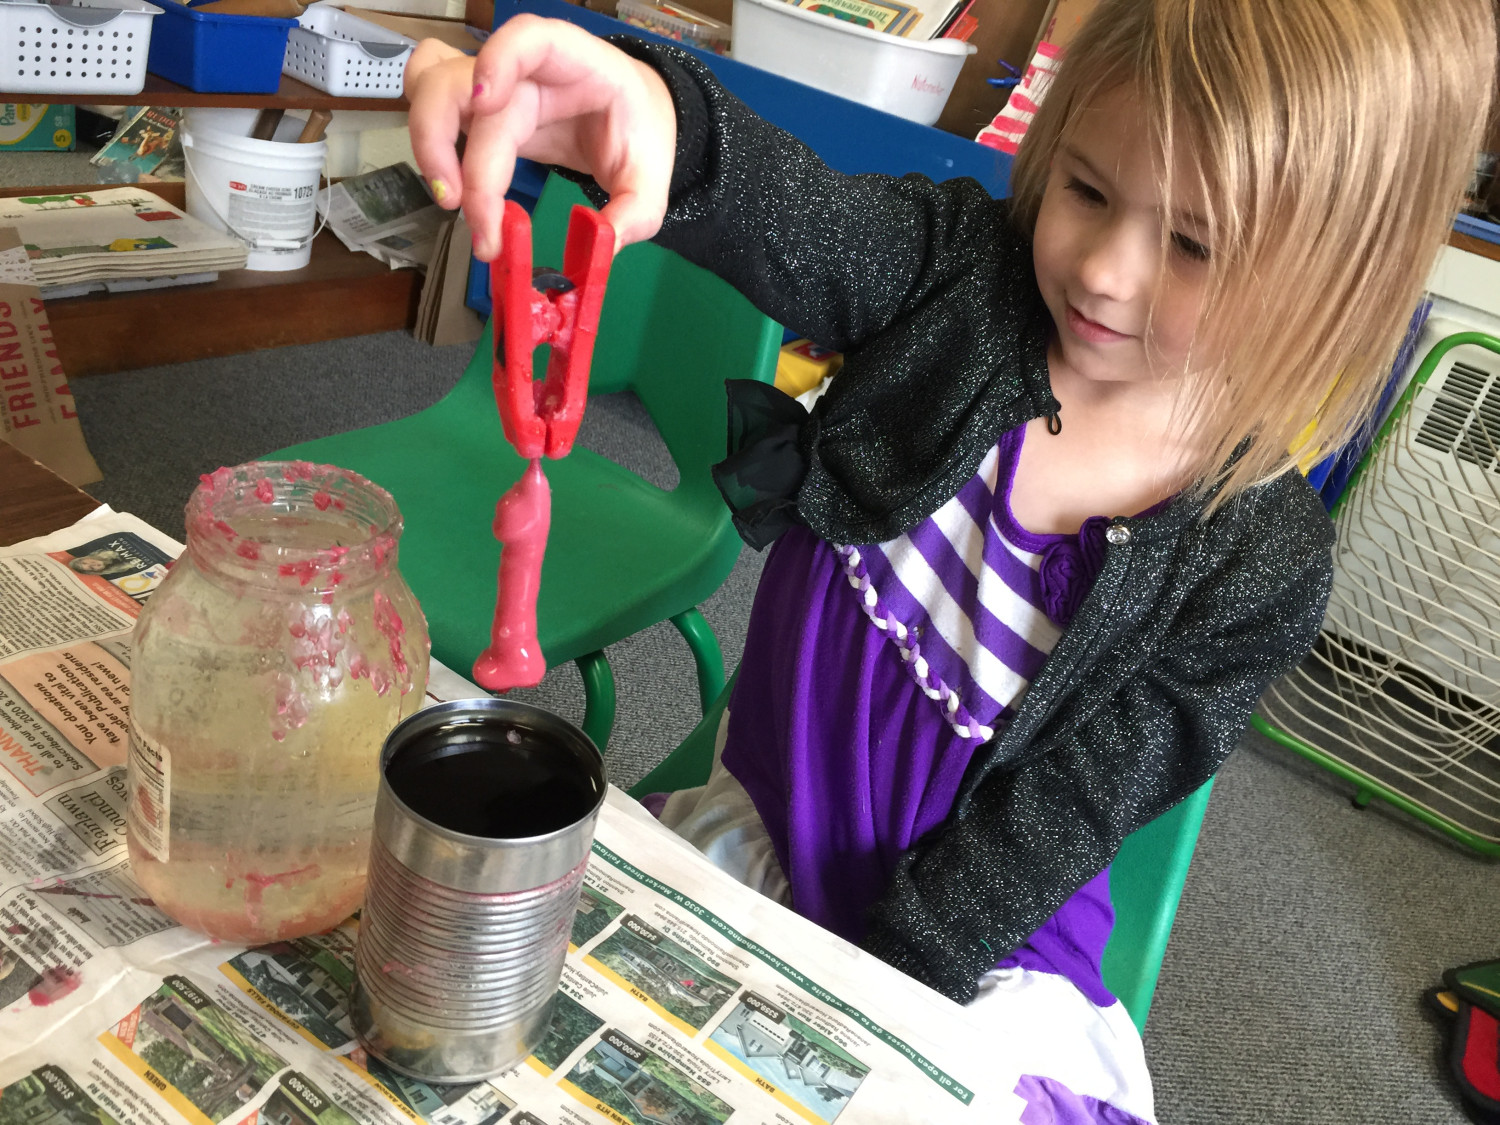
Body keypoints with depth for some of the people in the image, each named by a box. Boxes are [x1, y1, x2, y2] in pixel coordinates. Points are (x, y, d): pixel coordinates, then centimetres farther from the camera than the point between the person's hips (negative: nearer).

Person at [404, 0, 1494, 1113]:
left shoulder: (1263, 567, -19)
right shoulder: (966, 277, -15)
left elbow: (1063, 813, -15)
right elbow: (793, 219, -36)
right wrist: (660, 119, -60)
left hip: (974, 942, -1)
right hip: (764, 811, 2)